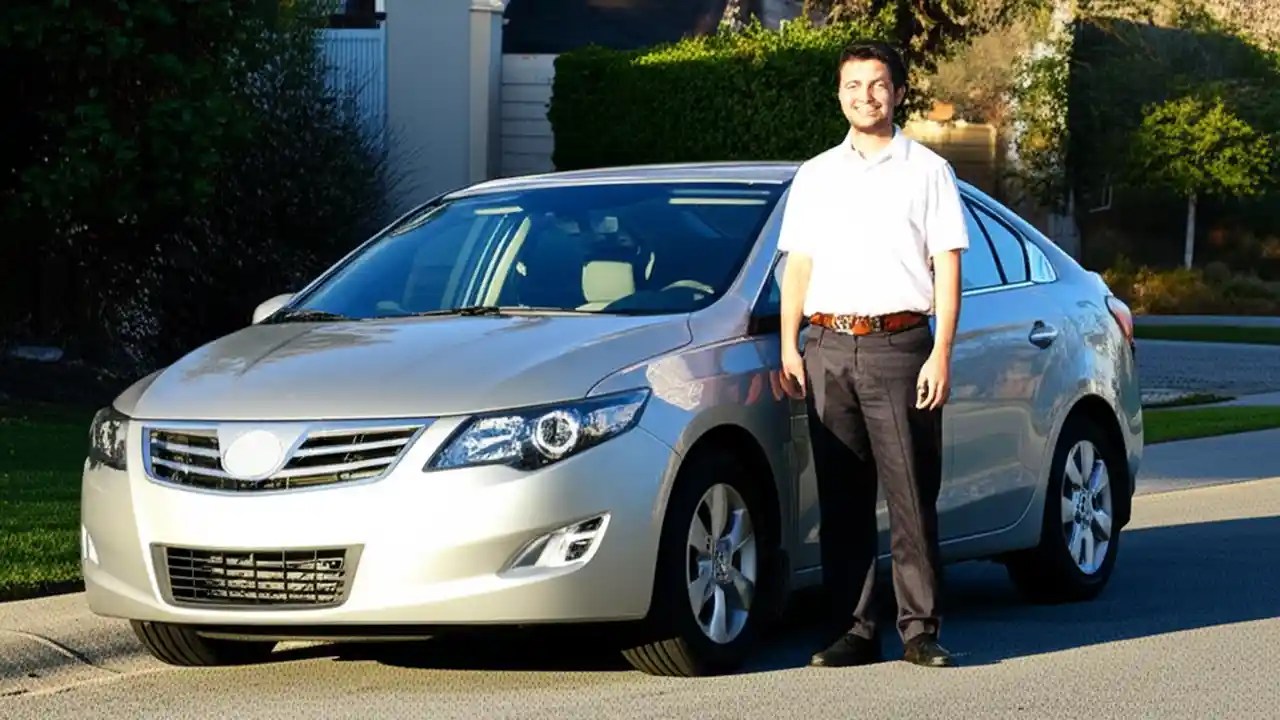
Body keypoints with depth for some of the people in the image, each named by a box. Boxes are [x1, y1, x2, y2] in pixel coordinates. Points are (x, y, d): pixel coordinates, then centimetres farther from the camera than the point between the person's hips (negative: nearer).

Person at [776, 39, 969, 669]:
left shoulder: (926, 170, 6)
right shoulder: (816, 175, 17)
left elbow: (947, 267, 2)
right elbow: (798, 264, 16)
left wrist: (941, 353, -7)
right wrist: (788, 347, 5)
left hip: (898, 344, -3)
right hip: (827, 347, 3)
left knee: (912, 496, -5)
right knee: (841, 498, 3)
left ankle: (920, 629, -2)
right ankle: (856, 629, 7)